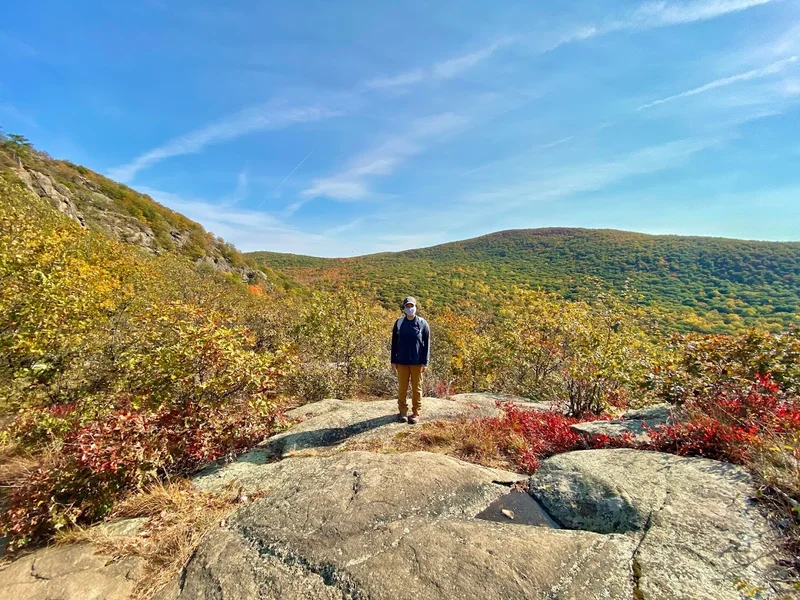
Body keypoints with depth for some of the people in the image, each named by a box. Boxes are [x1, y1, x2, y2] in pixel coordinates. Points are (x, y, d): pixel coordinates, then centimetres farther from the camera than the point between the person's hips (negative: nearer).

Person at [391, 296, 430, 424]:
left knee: (417, 388, 8)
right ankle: (402, 412, 23)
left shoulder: (422, 323, -3)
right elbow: (394, 343, 5)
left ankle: (416, 413, 20)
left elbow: (426, 344, -2)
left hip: (417, 362, -1)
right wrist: (393, 361, 3)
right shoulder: (399, 323, 1)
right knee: (402, 388, 8)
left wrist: (425, 362, -6)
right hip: (402, 362, 1)